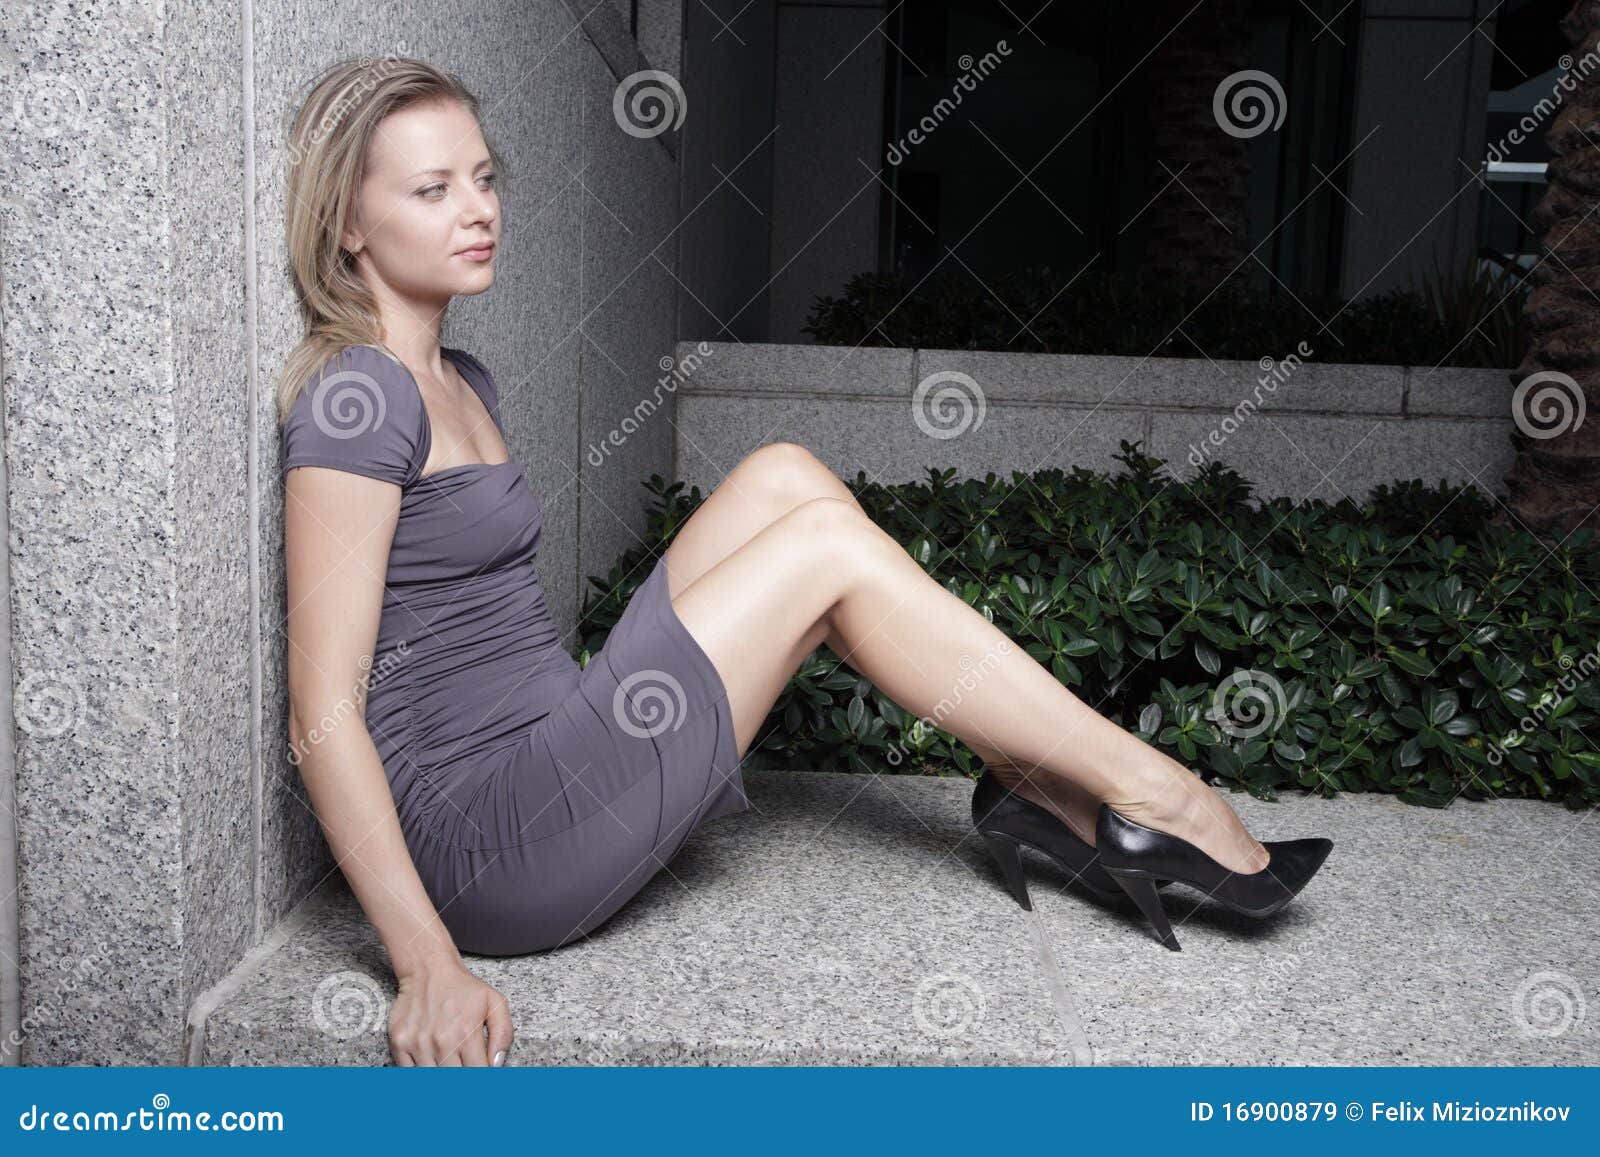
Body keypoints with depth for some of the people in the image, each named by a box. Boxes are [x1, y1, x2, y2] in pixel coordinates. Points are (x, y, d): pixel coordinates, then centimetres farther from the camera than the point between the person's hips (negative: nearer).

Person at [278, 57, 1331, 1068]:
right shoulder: (357, 394, -15)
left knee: (781, 478, -1)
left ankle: (1037, 784, 0)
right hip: (483, 852, -9)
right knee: (826, 543, -12)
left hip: (545, 778, 9)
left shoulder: (463, 383, 14)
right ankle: (1148, 795, -2)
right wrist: (430, 967, -22)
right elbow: (325, 712, -19)